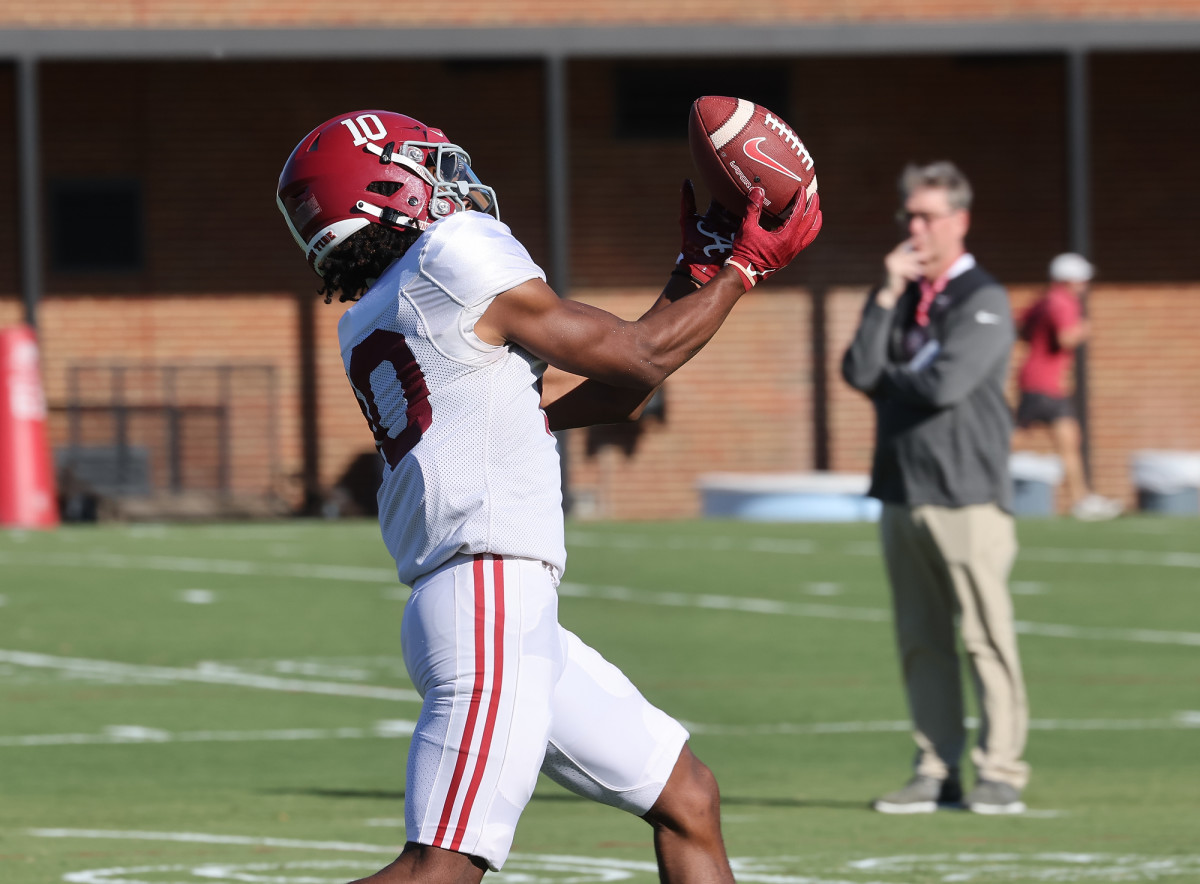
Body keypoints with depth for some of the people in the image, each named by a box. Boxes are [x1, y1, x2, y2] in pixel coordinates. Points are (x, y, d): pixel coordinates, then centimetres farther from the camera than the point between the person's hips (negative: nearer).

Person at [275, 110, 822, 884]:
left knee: (687, 798, 15)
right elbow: (637, 357, 2)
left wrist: (699, 269, 25)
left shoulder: (370, 331, 20)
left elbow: (604, 397, 23)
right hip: (492, 602, -10)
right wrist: (742, 268, 14)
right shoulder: (461, 253, -5)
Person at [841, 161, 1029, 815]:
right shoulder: (898, 298, 17)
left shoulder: (983, 302, -3)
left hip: (967, 496, -6)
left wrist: (886, 377, 2)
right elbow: (859, 372, 2)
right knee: (920, 642, 6)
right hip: (902, 491, 6)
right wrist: (888, 296, -3)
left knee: (986, 638, -7)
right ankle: (936, 770, 10)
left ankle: (1000, 773, -5)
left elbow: (946, 385, -16)